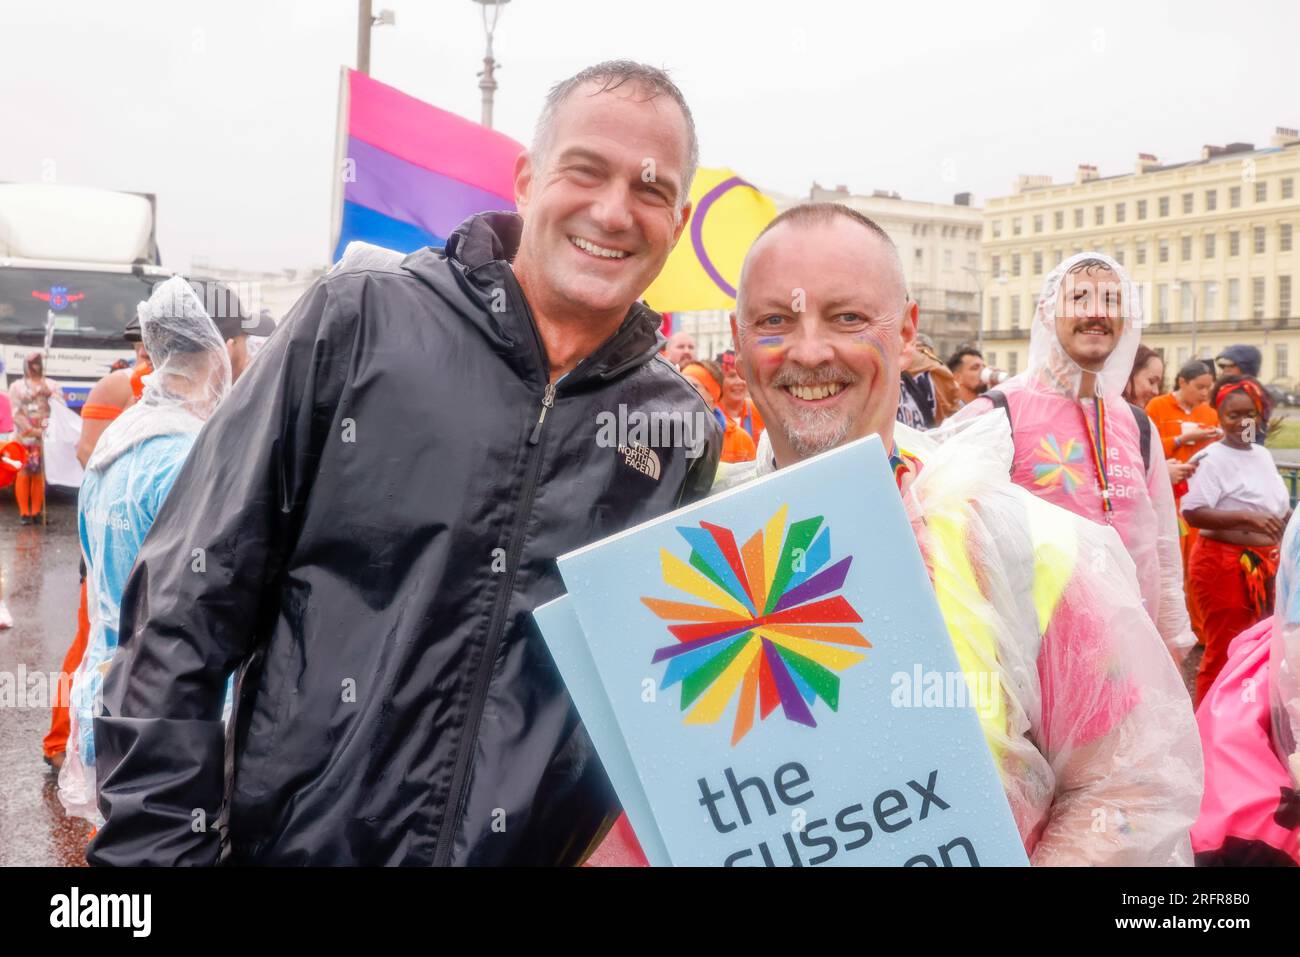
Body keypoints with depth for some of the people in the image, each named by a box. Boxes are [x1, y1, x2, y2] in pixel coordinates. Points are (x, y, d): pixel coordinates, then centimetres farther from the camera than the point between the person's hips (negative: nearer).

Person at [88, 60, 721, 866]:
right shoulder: (362, 316, -9)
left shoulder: (685, 434, -1)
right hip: (295, 838, -2)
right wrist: (156, 839, -10)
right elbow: (190, 598, -8)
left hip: (545, 845, 2)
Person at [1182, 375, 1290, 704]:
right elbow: (1192, 513, -21)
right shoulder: (1211, 459, -12)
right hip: (1224, 565, -8)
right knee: (1224, 653, -2)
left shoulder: (1263, 455, 13)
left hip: (1263, 566, 8)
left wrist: (1288, 517, 5)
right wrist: (1248, 518, -26)